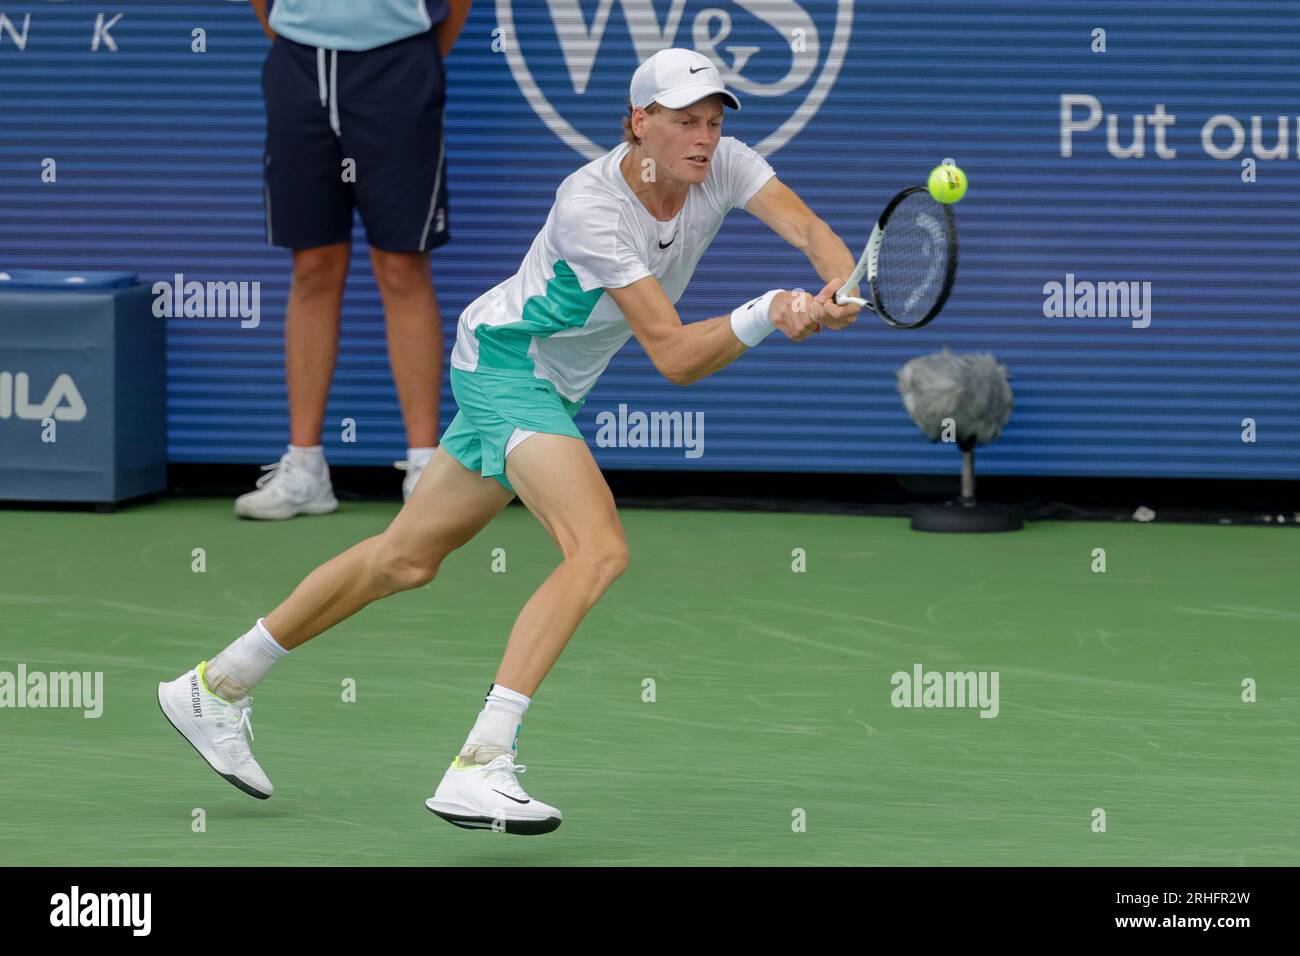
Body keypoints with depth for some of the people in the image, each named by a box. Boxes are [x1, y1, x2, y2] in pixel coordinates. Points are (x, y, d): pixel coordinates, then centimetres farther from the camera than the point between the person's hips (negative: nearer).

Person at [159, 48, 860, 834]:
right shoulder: (591, 204, -28)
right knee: (599, 550, -27)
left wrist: (842, 289, -42)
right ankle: (479, 769, -34)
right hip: (506, 355, -8)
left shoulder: (723, 165, -9)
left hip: (550, 385, 8)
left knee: (407, 558, 18)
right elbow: (674, 355, -31)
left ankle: (218, 687, 32)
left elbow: (805, 225, -21)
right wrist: (763, 318, -46)